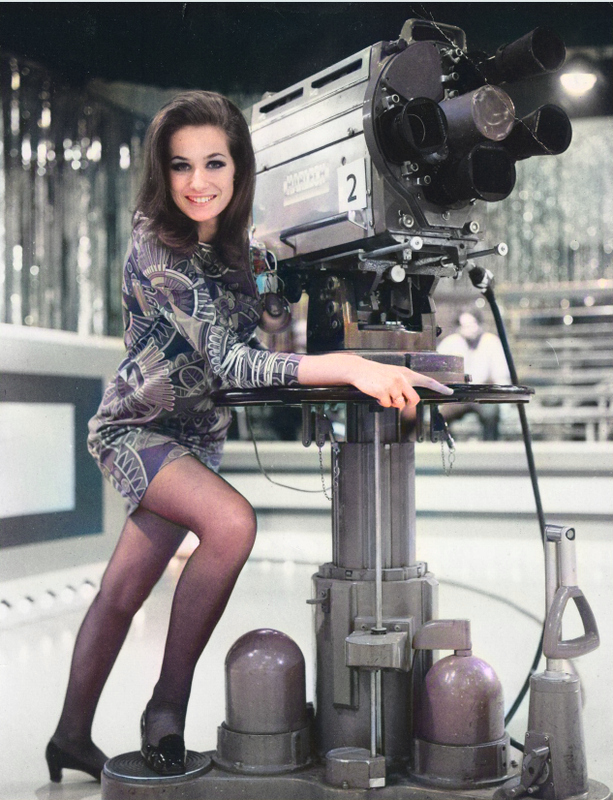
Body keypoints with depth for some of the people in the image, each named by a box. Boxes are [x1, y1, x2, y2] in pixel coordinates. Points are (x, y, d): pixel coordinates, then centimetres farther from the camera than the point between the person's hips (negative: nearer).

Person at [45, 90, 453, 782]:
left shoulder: (227, 241, 1)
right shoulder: (156, 249, -24)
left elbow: (253, 331, 17)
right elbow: (230, 361, -34)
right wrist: (351, 368, -44)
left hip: (194, 434, 7)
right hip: (135, 430, -7)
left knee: (122, 593, 11)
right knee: (231, 521, -30)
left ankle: (71, 738, 26)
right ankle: (167, 708, -15)